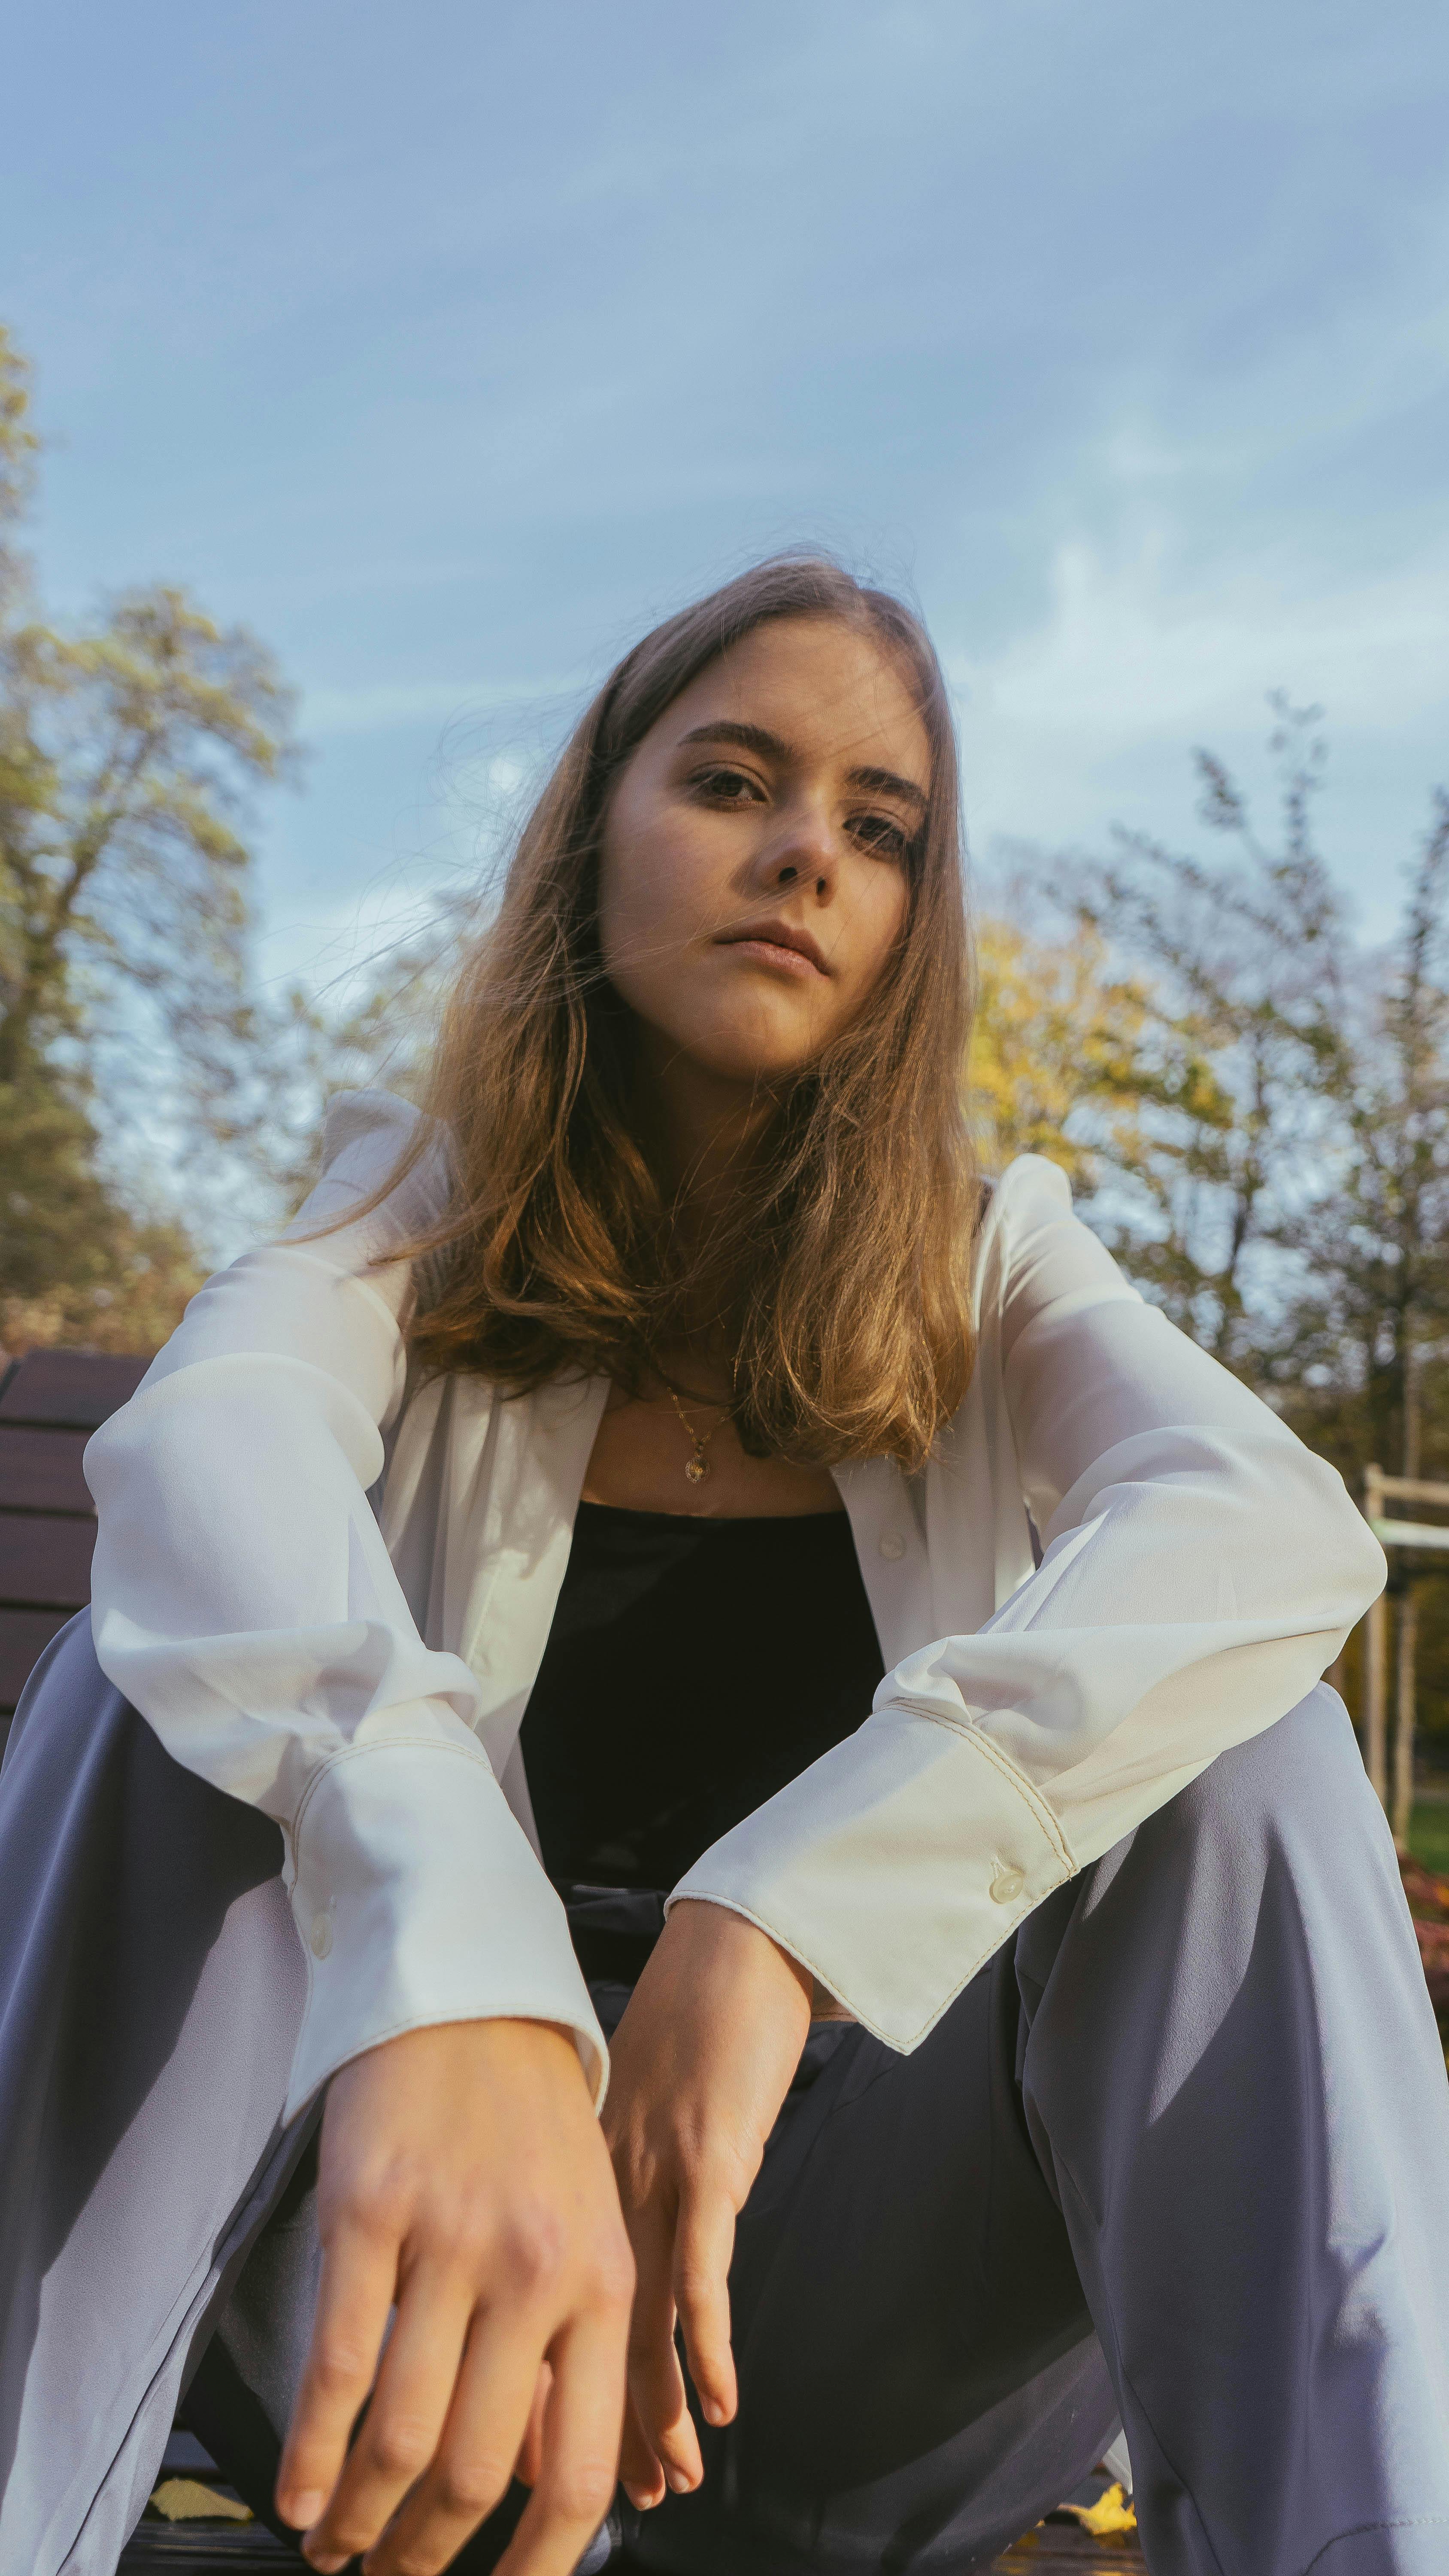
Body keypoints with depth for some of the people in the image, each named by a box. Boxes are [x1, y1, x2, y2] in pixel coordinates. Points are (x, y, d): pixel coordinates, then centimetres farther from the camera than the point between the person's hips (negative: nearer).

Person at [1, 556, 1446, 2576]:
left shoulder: (982, 1268, -1)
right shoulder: (426, 1219, -2)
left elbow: (1287, 1534, -24)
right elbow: (206, 1445, -27)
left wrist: (773, 1918, -38)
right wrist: (449, 1966, -49)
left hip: (857, 2349, 1)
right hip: (428, 2324, 0)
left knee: (1232, 1734, -23)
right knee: (177, 1659, -24)